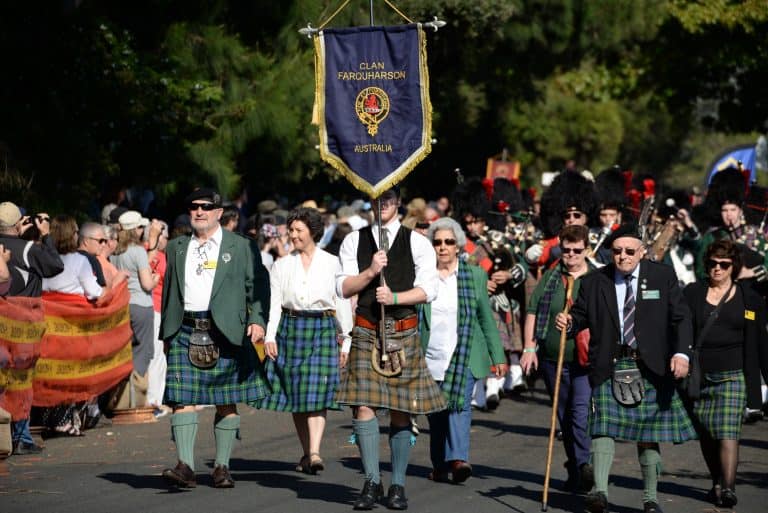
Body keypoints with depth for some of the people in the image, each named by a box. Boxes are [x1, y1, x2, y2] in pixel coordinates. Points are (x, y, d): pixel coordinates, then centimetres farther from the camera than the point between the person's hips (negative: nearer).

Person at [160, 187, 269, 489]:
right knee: (182, 398, -10)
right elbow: (168, 291, 18)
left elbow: (257, 284, 3)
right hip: (185, 332, 2)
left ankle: (222, 467, 11)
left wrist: (257, 319, -11)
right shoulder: (176, 248, 16)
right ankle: (185, 467, -13)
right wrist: (166, 333, 13)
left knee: (226, 402, 3)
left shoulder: (239, 246, 7)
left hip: (224, 332, -2)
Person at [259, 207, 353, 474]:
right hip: (290, 329, 3)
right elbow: (274, 302, 5)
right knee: (295, 395, 4)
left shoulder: (331, 263, 4)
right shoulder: (282, 265, 9)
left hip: (322, 329, -2)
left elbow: (342, 303, 6)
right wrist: (269, 336, -7)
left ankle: (315, 453, -22)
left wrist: (346, 341, 3)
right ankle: (306, 452, 14)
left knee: (316, 392, -13)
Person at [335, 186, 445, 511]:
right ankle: (372, 482, -1)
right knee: (363, 405, -9)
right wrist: (370, 271, -13)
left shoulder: (417, 243, 5)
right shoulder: (354, 241, 9)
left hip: (403, 334, -1)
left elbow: (429, 289, -2)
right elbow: (343, 288, 3)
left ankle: (398, 486, 9)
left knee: (401, 411, 2)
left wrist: (394, 297, -15)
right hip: (366, 332, 1)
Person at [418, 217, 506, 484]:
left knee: (459, 402, -19)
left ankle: (458, 458, -28)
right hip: (430, 357, 1)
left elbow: (486, 319, 11)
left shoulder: (474, 275, 7)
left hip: (464, 356, -1)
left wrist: (498, 357, 8)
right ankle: (439, 465, 13)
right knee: (436, 412, 2)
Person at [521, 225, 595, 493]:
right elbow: (532, 310, 9)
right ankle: (575, 470, 19)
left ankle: (583, 465, -26)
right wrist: (529, 348, 1)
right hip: (553, 358, 4)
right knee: (564, 417, 10)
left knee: (582, 412, -19)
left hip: (587, 360, -4)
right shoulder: (550, 277, 9)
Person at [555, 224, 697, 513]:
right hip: (608, 367, 0)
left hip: (649, 368, 0)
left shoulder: (663, 277, 4)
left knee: (649, 434, 6)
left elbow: (680, 318, 2)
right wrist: (568, 322, -14)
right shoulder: (594, 282, 5)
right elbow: (581, 315, 11)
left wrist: (681, 353, -12)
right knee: (603, 426, -14)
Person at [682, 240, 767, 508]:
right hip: (698, 375, 2)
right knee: (706, 434, 8)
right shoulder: (692, 293, 8)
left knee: (728, 433, -14)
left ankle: (728, 488, -20)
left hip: (732, 375, -2)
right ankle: (717, 483, 23)